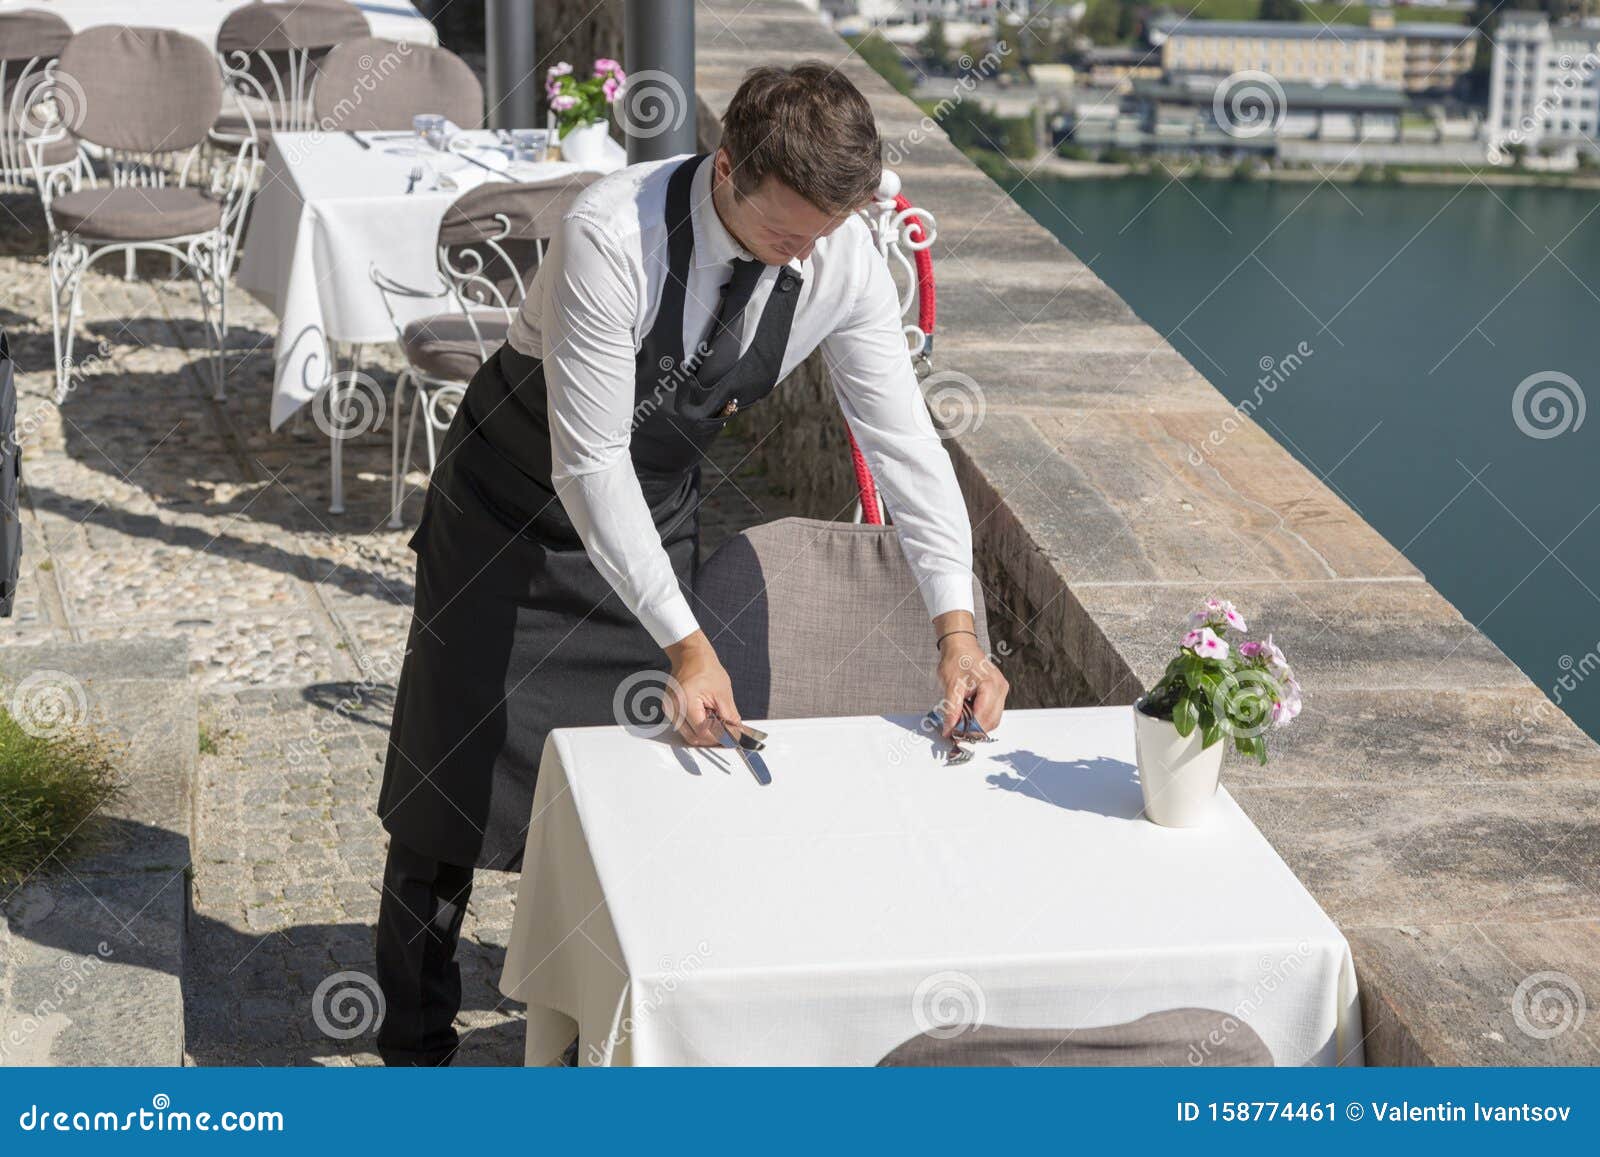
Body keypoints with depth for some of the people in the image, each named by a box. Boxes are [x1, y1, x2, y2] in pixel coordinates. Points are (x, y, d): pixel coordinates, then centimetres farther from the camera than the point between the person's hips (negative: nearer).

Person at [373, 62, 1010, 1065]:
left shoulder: (844, 258, -21)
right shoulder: (611, 237, -36)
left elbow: (902, 435, -16)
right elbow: (589, 464, -35)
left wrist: (956, 628, -26)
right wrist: (685, 642, -38)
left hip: (657, 506, 4)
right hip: (522, 491, -4)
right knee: (458, 769, 5)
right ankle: (415, 1040, 23)